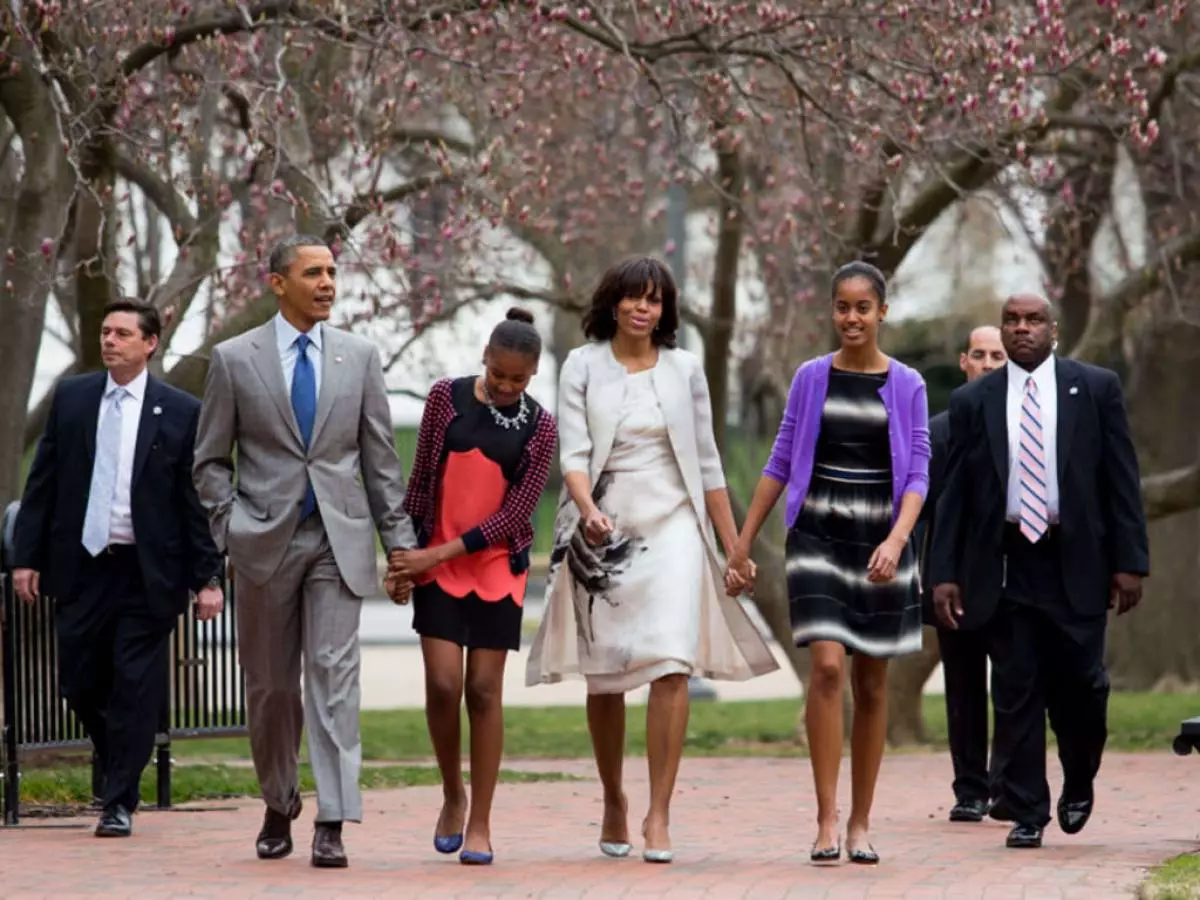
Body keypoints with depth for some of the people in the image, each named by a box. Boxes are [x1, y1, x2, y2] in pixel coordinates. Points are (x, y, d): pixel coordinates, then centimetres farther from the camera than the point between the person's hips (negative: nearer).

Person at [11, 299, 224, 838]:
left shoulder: (180, 413, -1)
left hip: (146, 574, -3)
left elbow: (199, 500, -2)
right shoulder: (71, 398, 7)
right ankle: (115, 770, 31)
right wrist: (26, 557, 2)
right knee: (80, 684, 6)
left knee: (135, 688, -1)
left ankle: (119, 803, 8)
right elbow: (42, 484, 8)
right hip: (80, 567, 3)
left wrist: (207, 577, -6)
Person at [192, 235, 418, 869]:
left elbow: (380, 457, 9)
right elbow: (211, 460, 6)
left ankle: (332, 823, -13)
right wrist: (231, 529, -5)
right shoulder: (234, 359, 3)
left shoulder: (359, 356, 7)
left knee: (334, 674, -9)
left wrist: (399, 539, 5)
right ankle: (279, 809, 25)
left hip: (339, 538, 0)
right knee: (270, 685, 8)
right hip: (266, 541, 0)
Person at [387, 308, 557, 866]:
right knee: (442, 684, -9)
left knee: (484, 690, -1)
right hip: (435, 565, 0)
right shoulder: (448, 397, 0)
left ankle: (480, 824, 5)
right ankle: (452, 794, 14)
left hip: (497, 569, 0)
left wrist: (441, 552, -14)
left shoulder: (539, 428, -2)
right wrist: (405, 550, 4)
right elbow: (421, 479, 5)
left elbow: (516, 512, -7)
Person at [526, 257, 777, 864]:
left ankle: (659, 815, -13)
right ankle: (613, 802, 25)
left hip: (672, 529, 0)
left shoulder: (684, 370, 8)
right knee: (604, 678, 6)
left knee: (672, 667, -14)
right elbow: (573, 452, -5)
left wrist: (734, 546, 10)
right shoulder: (582, 367, 4)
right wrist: (587, 509, -24)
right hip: (604, 535, 0)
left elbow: (707, 465, 12)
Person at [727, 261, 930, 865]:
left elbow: (917, 474, -3)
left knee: (872, 684, 6)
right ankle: (827, 820, -15)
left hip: (881, 543, 1)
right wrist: (743, 542, 7)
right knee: (827, 665, -16)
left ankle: (860, 825, 15)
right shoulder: (811, 378, 5)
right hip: (818, 537, -1)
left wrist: (896, 539, -19)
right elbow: (781, 463, 9)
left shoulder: (906, 386, 2)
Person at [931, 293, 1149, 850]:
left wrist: (1130, 561, -4)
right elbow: (955, 492, 7)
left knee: (1079, 685, 0)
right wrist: (944, 573, 0)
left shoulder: (1096, 388, 4)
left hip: (1076, 563, -1)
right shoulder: (972, 401, 7)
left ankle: (1079, 785, 27)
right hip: (1004, 564, 1)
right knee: (1015, 693, 0)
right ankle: (1025, 813, 7)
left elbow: (1122, 479, 2)